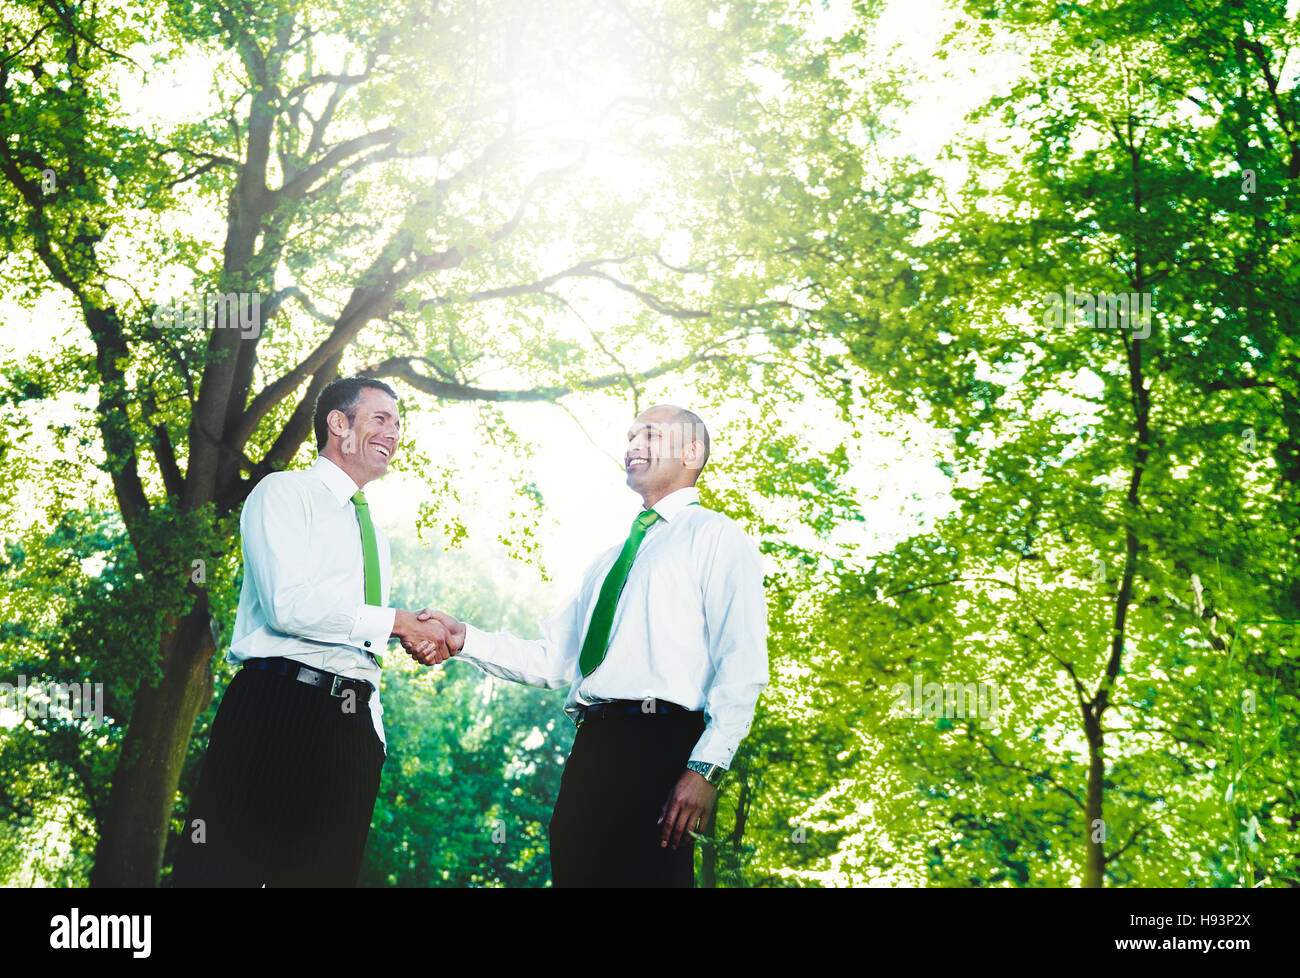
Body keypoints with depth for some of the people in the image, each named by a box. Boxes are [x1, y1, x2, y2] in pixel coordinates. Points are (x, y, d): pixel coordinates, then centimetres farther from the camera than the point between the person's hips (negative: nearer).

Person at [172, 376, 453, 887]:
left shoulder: (371, 528, 25)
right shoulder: (285, 492, 2)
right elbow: (289, 605, -13)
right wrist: (395, 623, -8)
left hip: (352, 724, 7)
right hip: (277, 708, -7)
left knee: (326, 870, 5)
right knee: (229, 868, -9)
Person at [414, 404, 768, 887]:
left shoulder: (716, 537, 3)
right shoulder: (610, 559, 26)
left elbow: (742, 667, -8)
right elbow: (551, 660, 20)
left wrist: (707, 768, -18)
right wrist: (464, 640, 5)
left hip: (658, 746, -7)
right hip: (591, 747, 7)